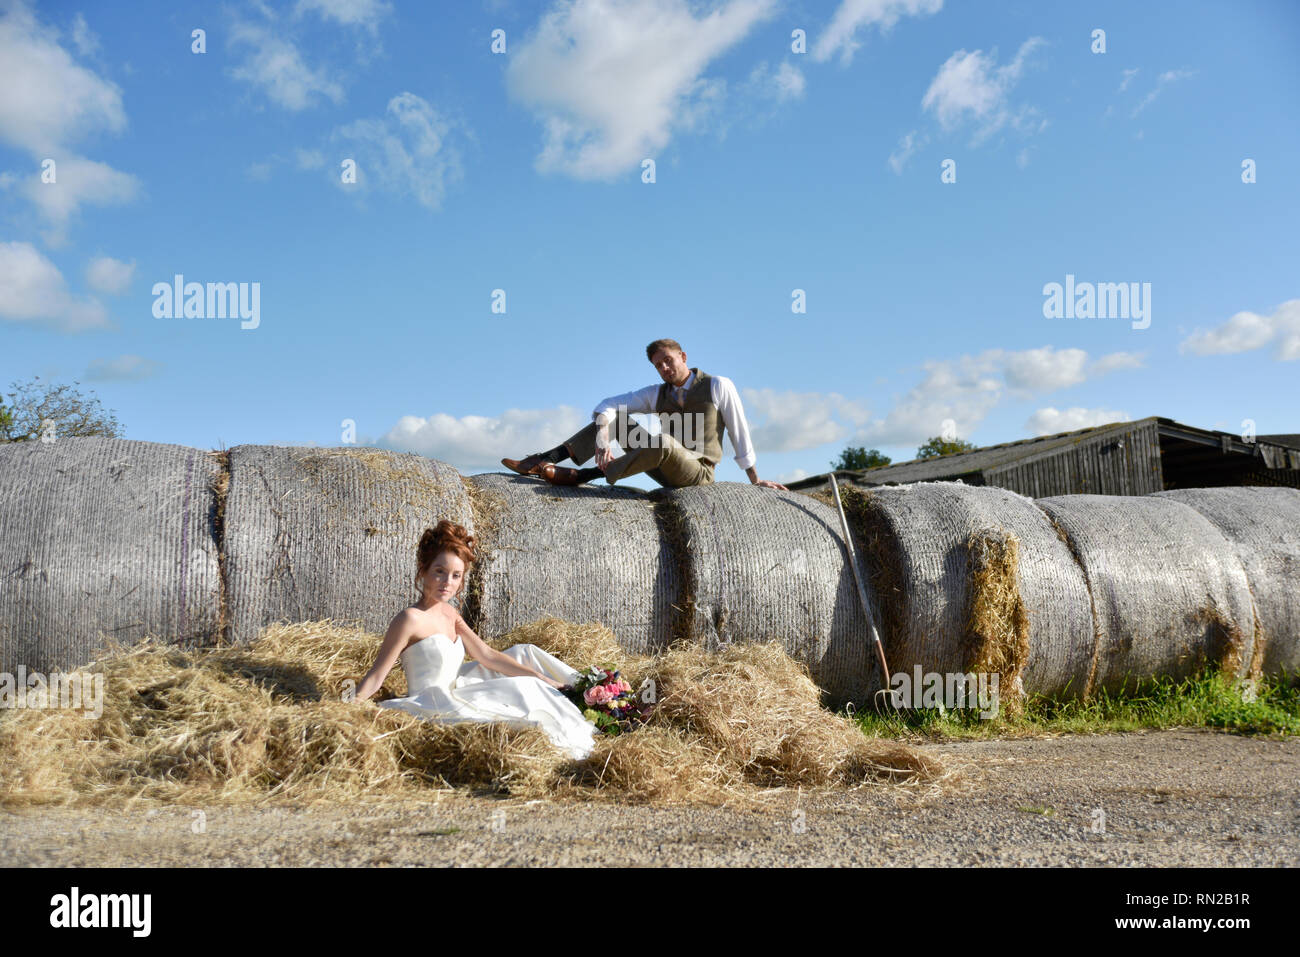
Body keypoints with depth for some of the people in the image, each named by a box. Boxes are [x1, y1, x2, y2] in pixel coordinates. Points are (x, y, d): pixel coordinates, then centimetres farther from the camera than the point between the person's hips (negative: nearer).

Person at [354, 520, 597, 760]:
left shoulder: (450, 614, 10)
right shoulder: (411, 619, -15)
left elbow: (488, 656, 9)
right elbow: (376, 677, -15)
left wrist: (541, 678, 4)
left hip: (453, 697, 9)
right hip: (431, 707, -9)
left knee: (522, 654, 13)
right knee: (523, 689, -14)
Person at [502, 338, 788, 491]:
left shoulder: (718, 386, -5)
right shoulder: (657, 394, 7)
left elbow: (739, 430, -1)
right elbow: (607, 405, -5)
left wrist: (755, 479, 2)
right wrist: (602, 440, -26)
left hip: (697, 473, -5)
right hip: (667, 471, 6)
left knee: (664, 441, -39)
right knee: (614, 417, -3)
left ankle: (582, 475, -33)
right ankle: (545, 460, -18)